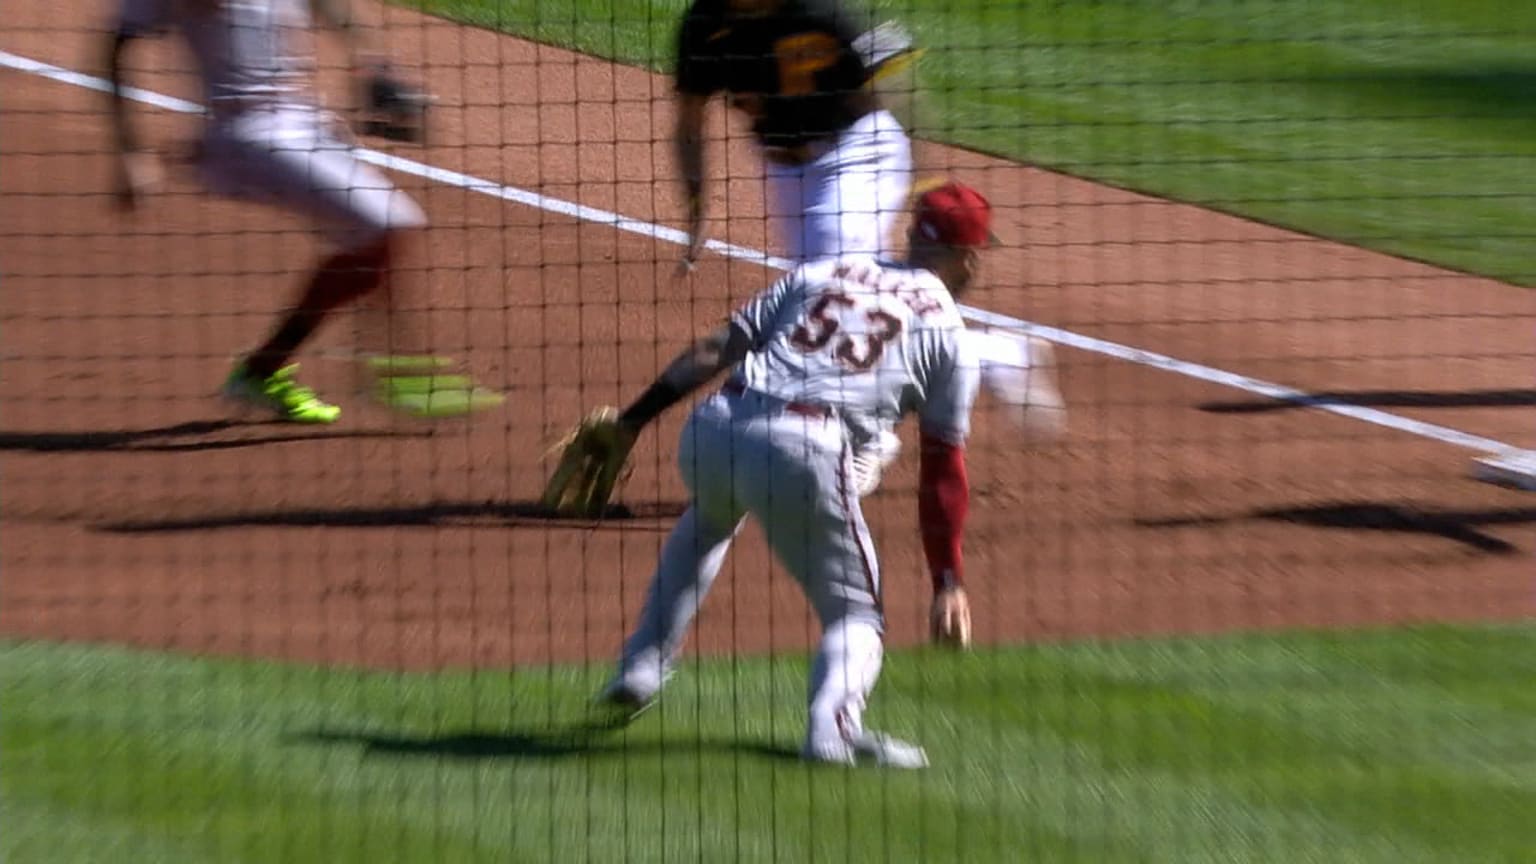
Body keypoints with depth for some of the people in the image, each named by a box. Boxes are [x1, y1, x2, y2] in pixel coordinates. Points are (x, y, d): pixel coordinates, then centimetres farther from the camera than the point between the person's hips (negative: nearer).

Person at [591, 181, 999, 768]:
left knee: (708, 517, 39)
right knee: (855, 612, 13)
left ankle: (641, 668, 31)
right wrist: (949, 582, 17)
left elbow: (715, 350, 15)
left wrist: (631, 422, 13)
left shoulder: (825, 273, 25)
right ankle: (832, 727, -17)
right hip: (805, 450, -4)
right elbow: (942, 472, 14)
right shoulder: (947, 332, 17)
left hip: (714, 428, 4)